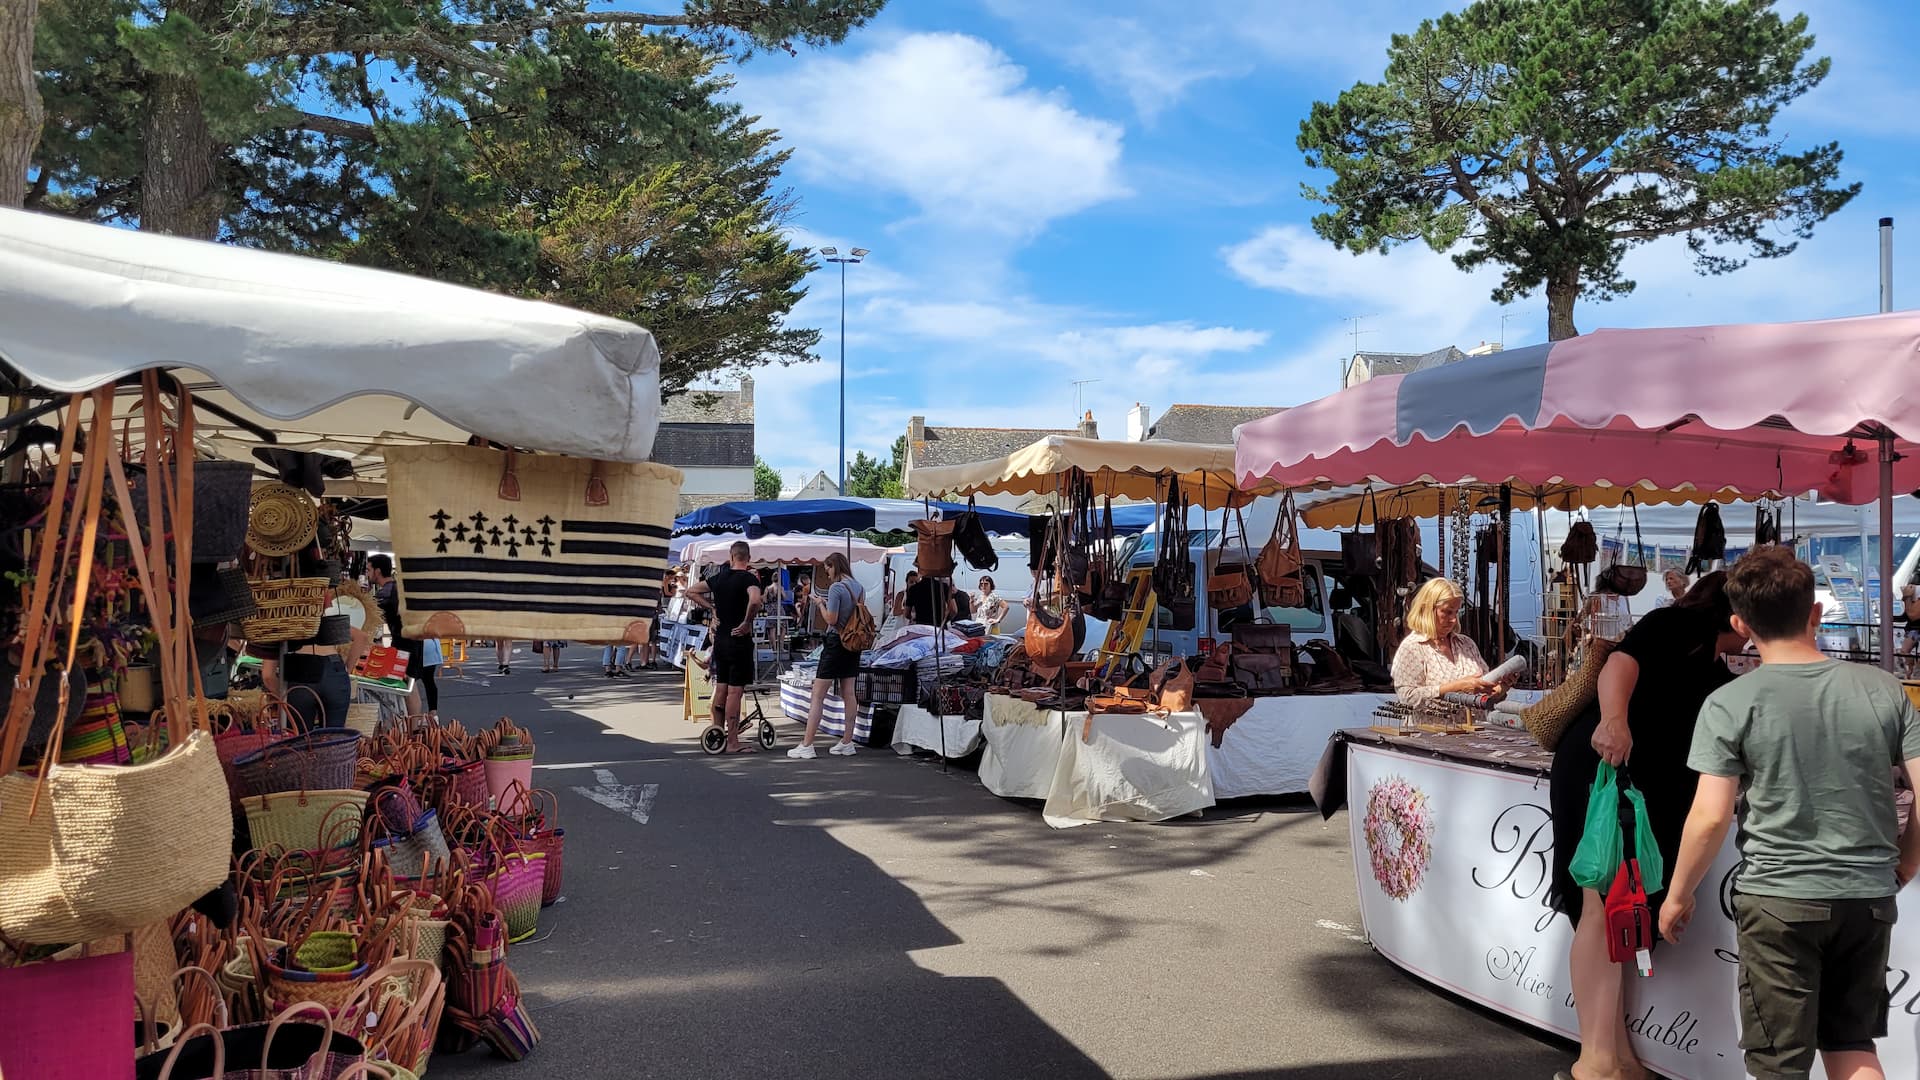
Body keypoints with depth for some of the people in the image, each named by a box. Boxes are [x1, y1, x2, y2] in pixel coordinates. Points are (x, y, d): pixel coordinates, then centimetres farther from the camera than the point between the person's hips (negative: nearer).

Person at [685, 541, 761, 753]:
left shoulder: (719, 578, 8)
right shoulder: (749, 578, -13)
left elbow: (691, 592, 17)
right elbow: (755, 600, -33)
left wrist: (712, 608, 14)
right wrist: (747, 622, -19)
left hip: (720, 640, 7)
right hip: (739, 640, -7)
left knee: (720, 688, 15)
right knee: (735, 691, -4)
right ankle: (733, 743, -2)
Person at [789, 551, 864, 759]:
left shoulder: (835, 588, -16)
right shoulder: (859, 588, 8)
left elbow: (831, 619, -18)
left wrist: (821, 604, -3)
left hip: (836, 642, -8)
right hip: (853, 644, 8)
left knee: (818, 696, -5)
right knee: (848, 694, 12)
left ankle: (806, 746, -6)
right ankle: (847, 743, 15)